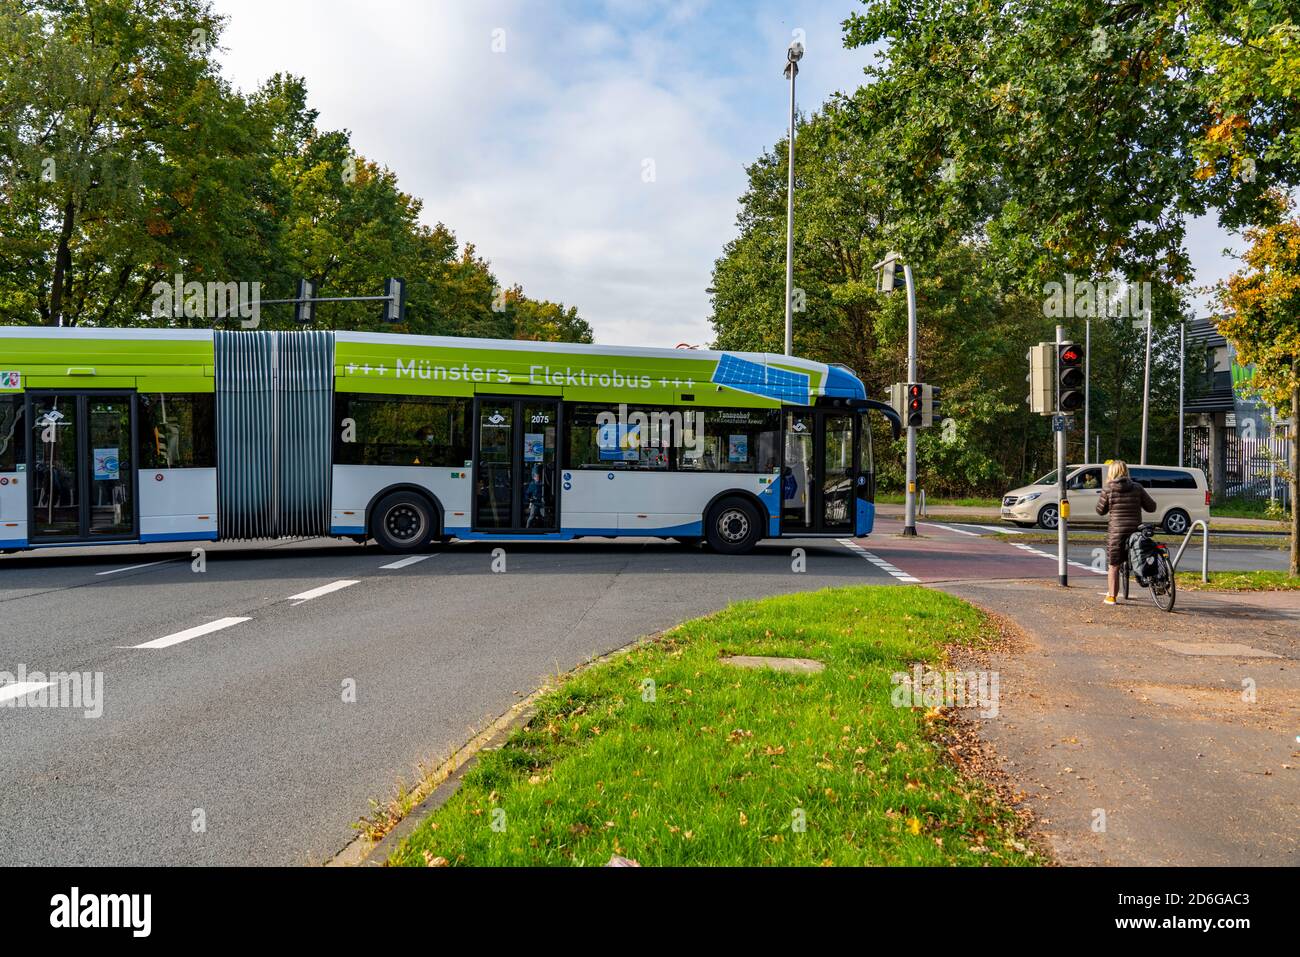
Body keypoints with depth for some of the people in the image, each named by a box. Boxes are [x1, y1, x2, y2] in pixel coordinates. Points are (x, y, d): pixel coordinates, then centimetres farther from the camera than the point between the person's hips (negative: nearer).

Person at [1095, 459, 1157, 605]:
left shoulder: (1108, 490, -5)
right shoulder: (1137, 488, 0)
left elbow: (1100, 511, 5)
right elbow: (1151, 507, 5)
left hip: (1116, 532, -1)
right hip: (1136, 531, 2)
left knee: (1113, 566, 8)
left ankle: (1111, 596, 11)